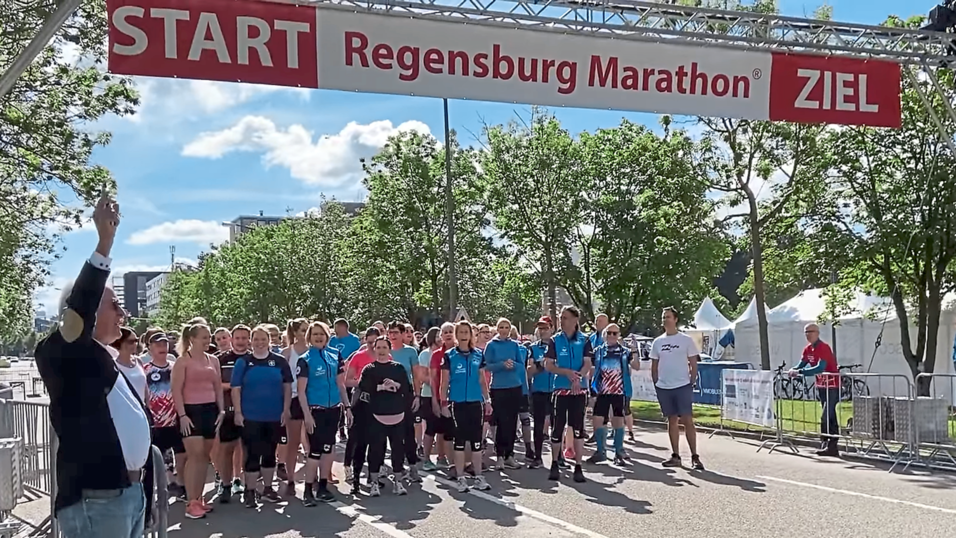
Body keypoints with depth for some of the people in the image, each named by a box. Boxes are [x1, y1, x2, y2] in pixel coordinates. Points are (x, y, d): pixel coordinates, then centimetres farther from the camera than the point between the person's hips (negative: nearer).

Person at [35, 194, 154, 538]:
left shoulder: (108, 358, 17)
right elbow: (79, 309, -27)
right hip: (95, 502, -9)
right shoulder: (60, 354, -8)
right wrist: (105, 242, -32)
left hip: (133, 492, 9)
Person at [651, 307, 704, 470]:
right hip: (664, 388, 4)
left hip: (683, 386, -4)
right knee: (672, 421, 9)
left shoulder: (686, 340, -1)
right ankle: (675, 456, 14)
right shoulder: (657, 342, 9)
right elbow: (654, 366, 14)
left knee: (687, 420, -6)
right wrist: (656, 384, 7)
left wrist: (691, 384, -5)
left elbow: (693, 364, 0)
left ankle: (694, 457, -2)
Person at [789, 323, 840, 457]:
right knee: (830, 417, 13)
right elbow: (801, 365, 4)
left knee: (826, 417, -13)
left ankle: (825, 444, -10)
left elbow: (820, 368, -31)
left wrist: (800, 372, -34)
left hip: (832, 386, -9)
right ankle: (832, 446, 18)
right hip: (821, 385, 9)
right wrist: (794, 370, -19)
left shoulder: (824, 347, -20)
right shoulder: (808, 349, 4)